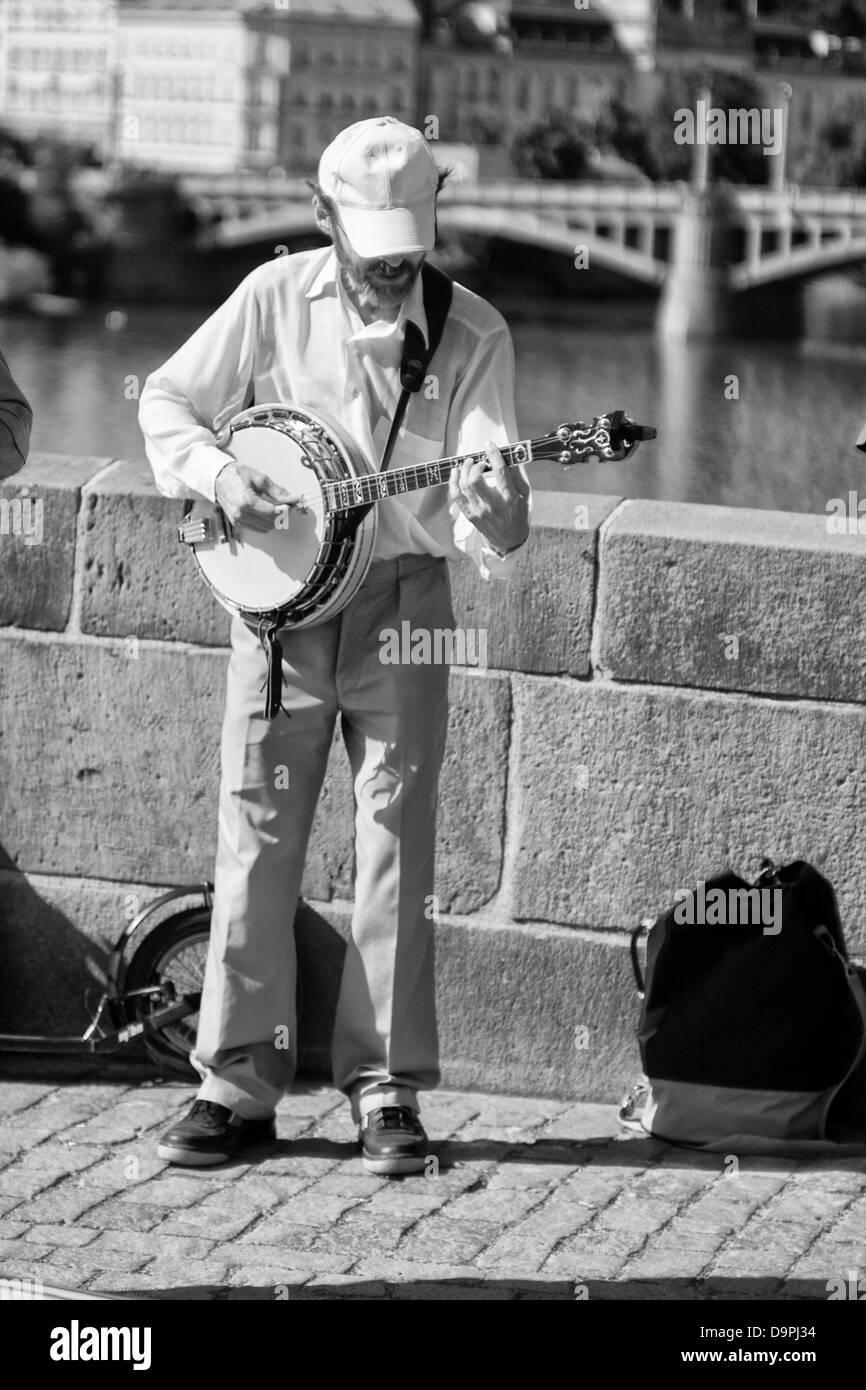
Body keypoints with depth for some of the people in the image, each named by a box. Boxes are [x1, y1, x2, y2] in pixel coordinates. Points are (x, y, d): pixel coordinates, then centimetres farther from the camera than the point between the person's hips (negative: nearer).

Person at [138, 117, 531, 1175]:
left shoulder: (471, 333, -4)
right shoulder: (275, 298, 0)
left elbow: (486, 478, -12)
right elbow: (167, 401, 8)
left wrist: (494, 517, -36)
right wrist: (219, 475, -10)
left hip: (403, 601, -1)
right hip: (276, 595, 1)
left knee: (395, 848, -1)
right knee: (255, 840, 2)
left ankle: (384, 1090, 6)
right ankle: (238, 1081, 9)